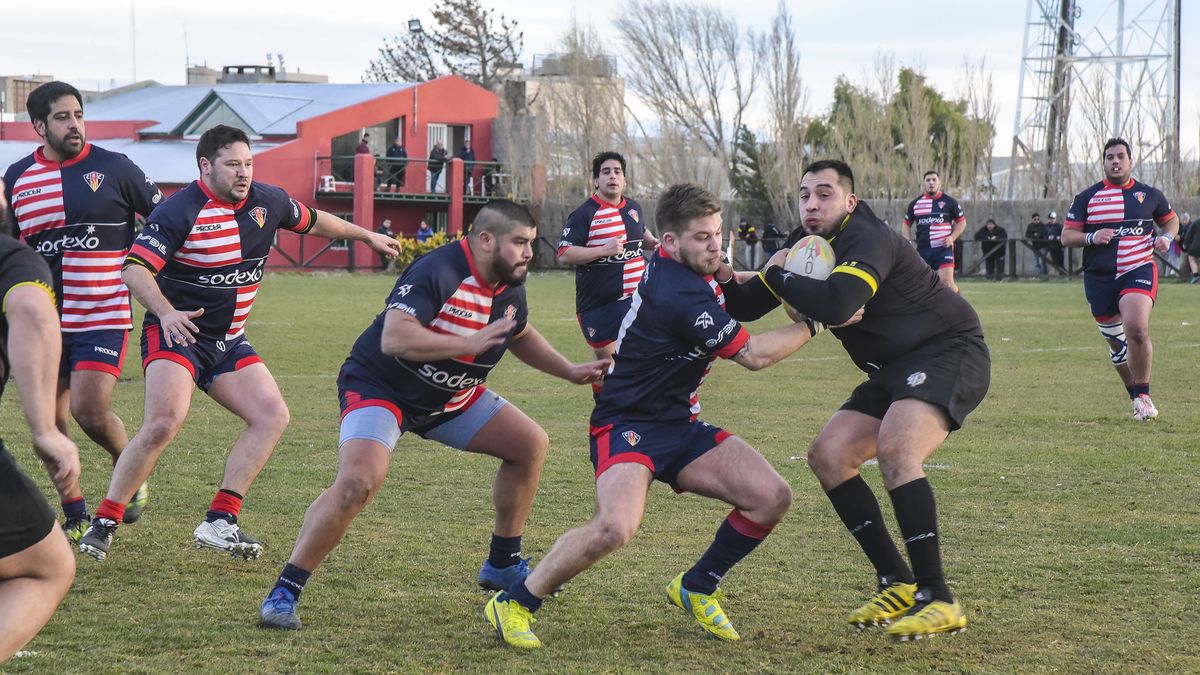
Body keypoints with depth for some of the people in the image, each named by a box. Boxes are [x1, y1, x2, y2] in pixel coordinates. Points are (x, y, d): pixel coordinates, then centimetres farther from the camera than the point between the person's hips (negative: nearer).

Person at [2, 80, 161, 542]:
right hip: (45, 321, 4)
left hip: (104, 317, -4)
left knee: (90, 411, -16)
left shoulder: (114, 168, -4)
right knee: (50, 421, 4)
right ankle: (75, 517, 18)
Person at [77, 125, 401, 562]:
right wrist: (166, 312, -40)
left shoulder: (268, 201, 3)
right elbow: (134, 269, -23)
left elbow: (312, 221, 24)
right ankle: (104, 523, -14)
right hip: (175, 334, -7)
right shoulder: (179, 211, -17)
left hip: (228, 341, 7)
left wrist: (366, 235, 36)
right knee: (164, 423, -26)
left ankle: (219, 522, -7)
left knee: (273, 416, -7)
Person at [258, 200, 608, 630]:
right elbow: (394, 338, -41)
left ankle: (502, 565, 23)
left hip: (452, 396, 9)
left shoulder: (510, 289, -1)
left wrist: (571, 372, 15)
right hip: (379, 387, -9)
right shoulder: (438, 272, -29)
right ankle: (283, 593, -21)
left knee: (531, 443, 9)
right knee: (359, 480, -31)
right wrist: (469, 343, -42)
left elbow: (520, 335, 22)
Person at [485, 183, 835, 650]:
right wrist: (813, 325, -6)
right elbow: (754, 355, -17)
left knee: (772, 497, -4)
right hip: (628, 426, -9)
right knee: (615, 528, -34)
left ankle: (695, 590, 16)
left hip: (679, 426, 9)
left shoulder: (676, 267, 3)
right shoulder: (678, 295, -25)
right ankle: (513, 604, -12)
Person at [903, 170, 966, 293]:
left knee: (947, 282, -17)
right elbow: (907, 224, 19)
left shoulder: (950, 202, 3)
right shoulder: (915, 203, 9)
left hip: (943, 248, -3)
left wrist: (952, 237, -8)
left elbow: (962, 222, 9)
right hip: (922, 249, 3)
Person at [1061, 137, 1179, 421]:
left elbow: (1171, 219, 25)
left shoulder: (1149, 195, 9)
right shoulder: (1087, 198, 6)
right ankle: (1137, 399, 25)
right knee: (1117, 344, 7)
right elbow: (1066, 236, 5)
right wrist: (1091, 238, -14)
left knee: (1136, 328, -26)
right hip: (1099, 278, 2)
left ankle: (1143, 396, -13)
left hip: (1139, 270, -2)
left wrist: (1167, 238, 3)